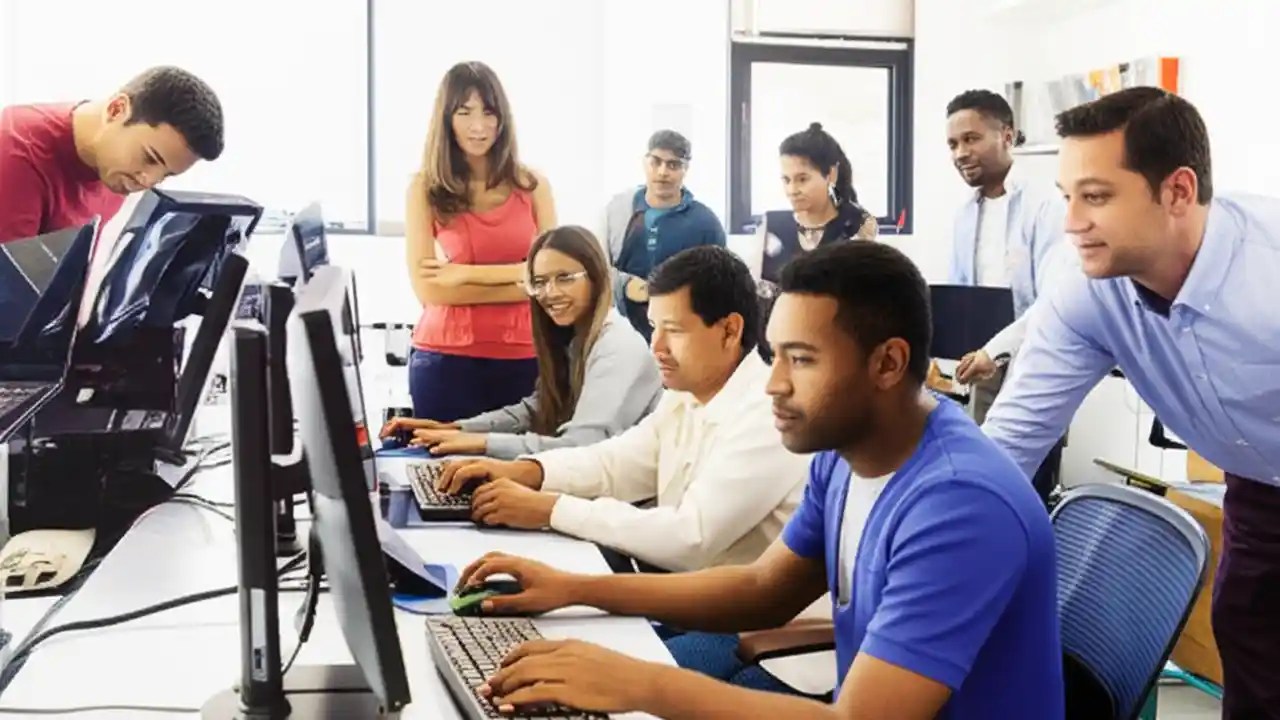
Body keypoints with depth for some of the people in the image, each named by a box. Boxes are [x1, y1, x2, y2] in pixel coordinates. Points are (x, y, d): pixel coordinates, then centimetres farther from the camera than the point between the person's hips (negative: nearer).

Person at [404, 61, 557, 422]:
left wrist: (467, 274, -9)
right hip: (446, 358, -2)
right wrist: (521, 284, -10)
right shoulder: (425, 188, 1)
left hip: (522, 358, 2)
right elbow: (427, 288, -8)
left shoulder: (532, 186, 7)